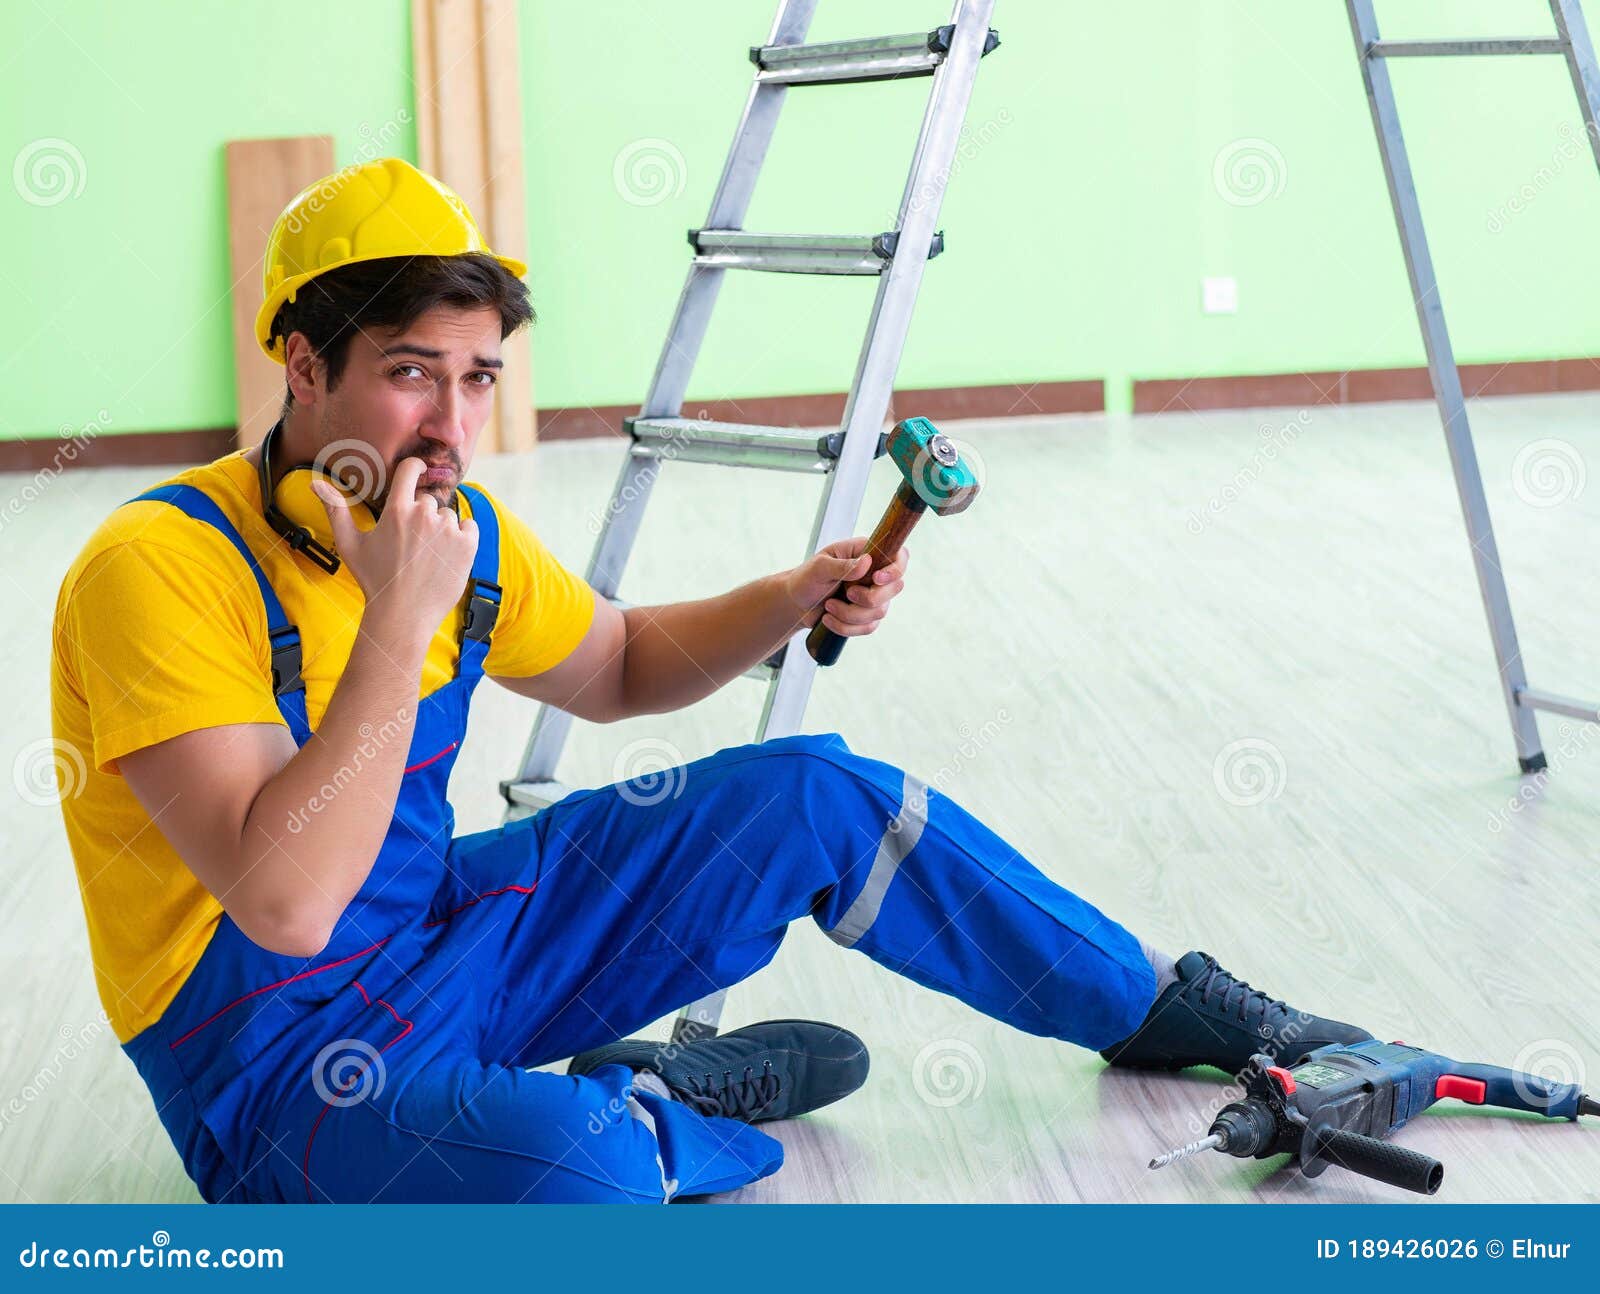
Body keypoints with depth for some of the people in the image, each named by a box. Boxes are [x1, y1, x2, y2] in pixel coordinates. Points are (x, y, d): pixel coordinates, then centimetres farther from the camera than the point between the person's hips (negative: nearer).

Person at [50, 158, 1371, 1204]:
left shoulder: (462, 530, -1)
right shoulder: (161, 567, -25)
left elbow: (615, 670, 19)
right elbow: (286, 901, -33)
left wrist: (791, 605, 1)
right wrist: (402, 614, -34)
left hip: (450, 929, 7)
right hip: (280, 1059, -7)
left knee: (813, 795, 1)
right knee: (570, 1164, -39)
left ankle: (1160, 1003, 18)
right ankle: (649, 1115, -2)